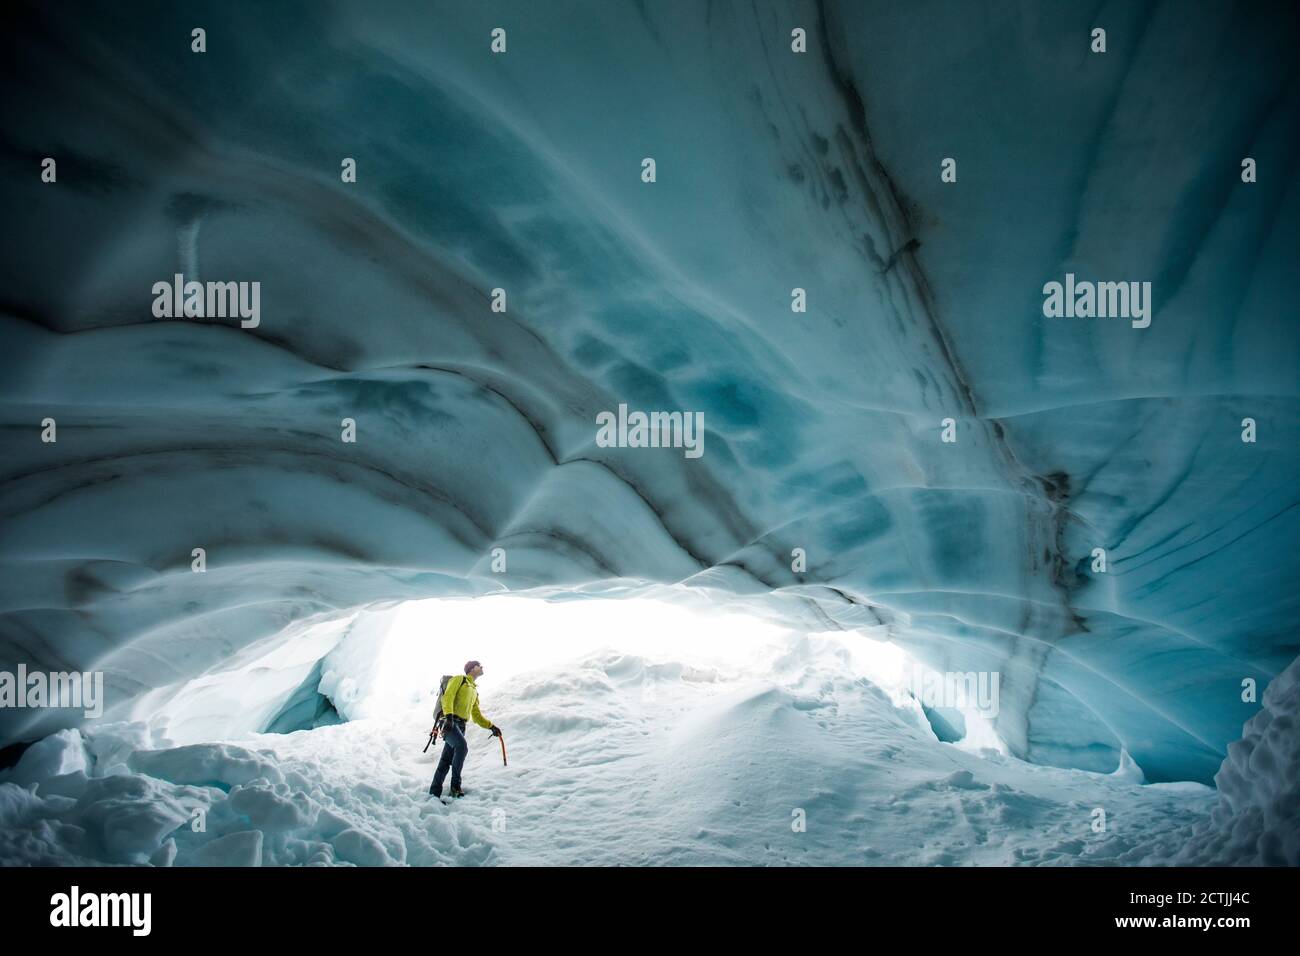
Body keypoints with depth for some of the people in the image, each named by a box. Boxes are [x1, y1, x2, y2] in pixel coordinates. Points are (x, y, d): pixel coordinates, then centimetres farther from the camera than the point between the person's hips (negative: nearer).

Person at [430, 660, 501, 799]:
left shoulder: (474, 691, 28)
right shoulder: (459, 680, 4)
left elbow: (476, 716, 29)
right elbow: (447, 697, -11)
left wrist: (491, 726, 16)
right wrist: (449, 716, -27)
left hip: (460, 725, 8)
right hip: (449, 723, -8)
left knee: (446, 761, 3)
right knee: (462, 745, -30)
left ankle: (435, 792, 4)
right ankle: (455, 785, -24)